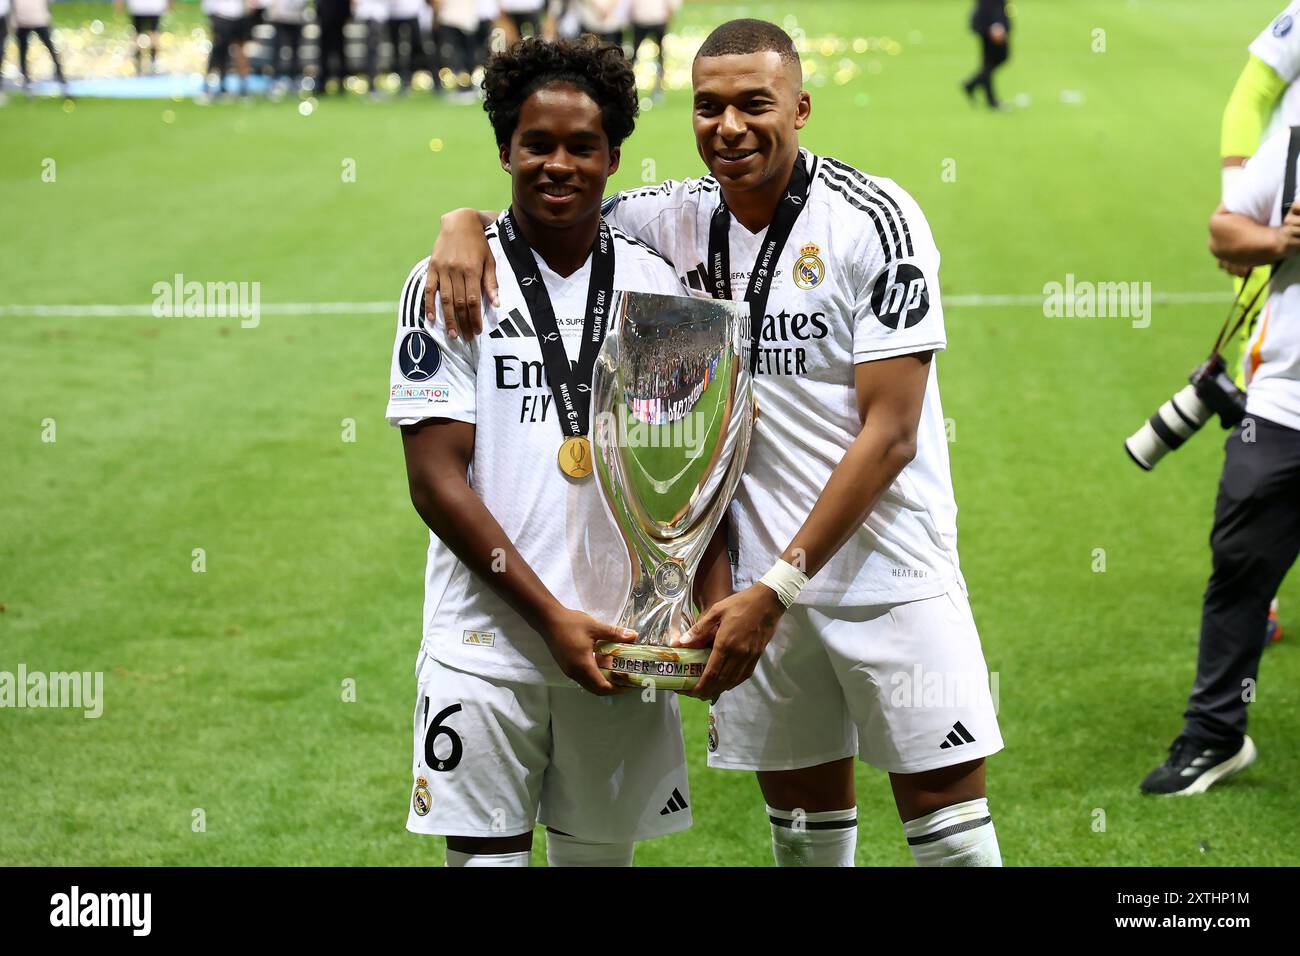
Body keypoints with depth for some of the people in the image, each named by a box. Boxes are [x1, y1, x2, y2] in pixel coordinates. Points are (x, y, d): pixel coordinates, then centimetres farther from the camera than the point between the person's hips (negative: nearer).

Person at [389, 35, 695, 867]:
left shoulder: (657, 284, 7)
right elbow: (436, 481, -8)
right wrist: (552, 616, -14)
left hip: (619, 643, 3)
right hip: (488, 644, -3)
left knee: (602, 852, 11)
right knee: (486, 852, -1)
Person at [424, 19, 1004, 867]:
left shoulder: (874, 218, -11)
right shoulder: (679, 219, 2)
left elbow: (889, 435, -15)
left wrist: (776, 592, -18)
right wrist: (466, 222, -10)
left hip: (890, 569, -4)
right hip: (763, 575, 4)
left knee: (947, 810, -3)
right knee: (804, 813, 9)